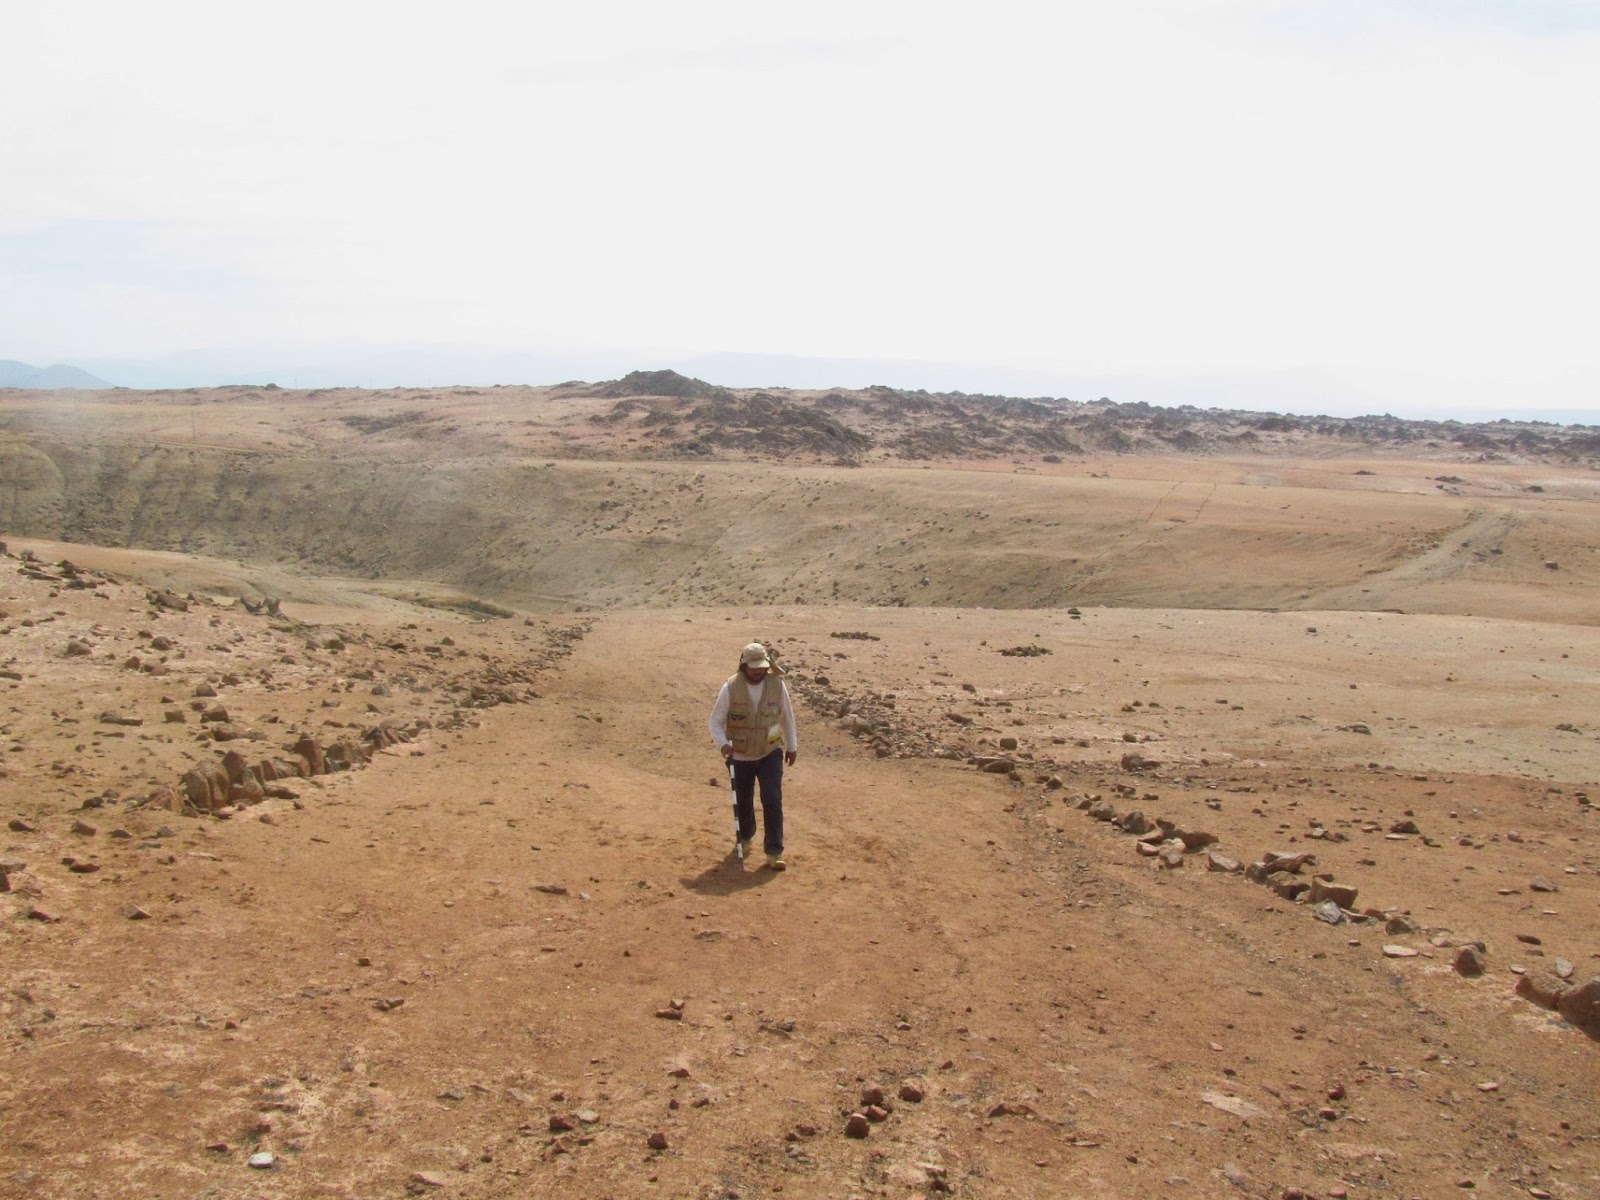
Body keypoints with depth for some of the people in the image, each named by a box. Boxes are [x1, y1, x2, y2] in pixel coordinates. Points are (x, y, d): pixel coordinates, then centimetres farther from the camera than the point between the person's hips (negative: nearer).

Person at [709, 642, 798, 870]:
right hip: (741, 757, 0)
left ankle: (774, 852, -3)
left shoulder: (777, 684, -10)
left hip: (771, 754, 0)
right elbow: (716, 720, -10)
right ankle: (746, 837, 42)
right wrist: (722, 743, -28)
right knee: (743, 802, 14)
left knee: (772, 801, -10)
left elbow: (787, 716, 5)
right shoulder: (731, 688, -15)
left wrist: (792, 746, 12)